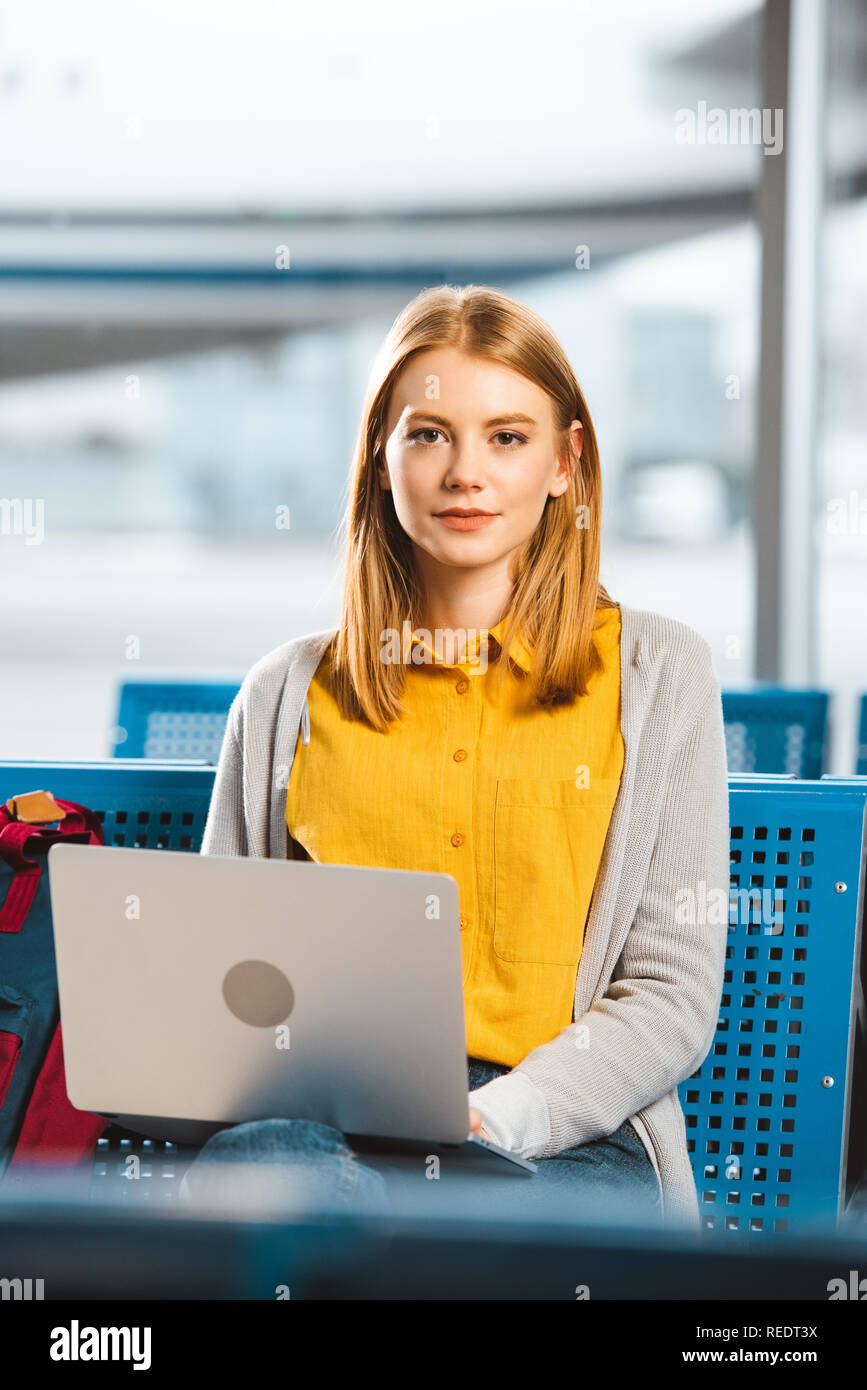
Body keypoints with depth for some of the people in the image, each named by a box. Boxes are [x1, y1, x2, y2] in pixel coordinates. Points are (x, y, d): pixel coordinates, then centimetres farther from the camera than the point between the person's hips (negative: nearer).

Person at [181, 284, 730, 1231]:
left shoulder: (656, 672, 13)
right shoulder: (288, 692, 18)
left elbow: (673, 994, 6)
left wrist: (492, 1119, -12)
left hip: (571, 1134, -2)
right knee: (241, 1167, -35)